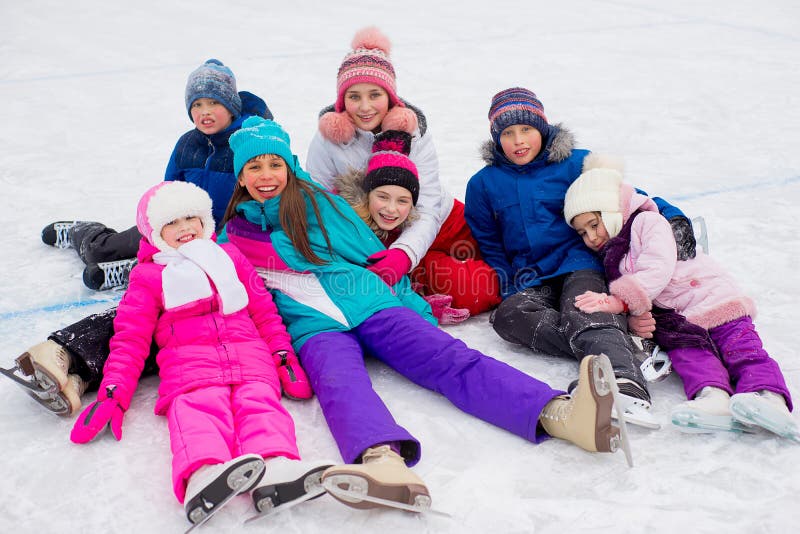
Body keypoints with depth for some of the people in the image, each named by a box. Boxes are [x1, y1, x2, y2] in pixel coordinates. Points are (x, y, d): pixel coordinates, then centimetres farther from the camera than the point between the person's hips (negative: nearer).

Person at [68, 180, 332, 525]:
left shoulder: (230, 257, 32)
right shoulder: (148, 275, 25)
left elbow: (264, 310, 28)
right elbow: (131, 337, 15)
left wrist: (283, 355, 12)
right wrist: (113, 393, 0)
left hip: (248, 354, 3)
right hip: (188, 361, -2)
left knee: (259, 403, -29)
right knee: (198, 408, -34)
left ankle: (275, 469, -59)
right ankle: (201, 476, -66)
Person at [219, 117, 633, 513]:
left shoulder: (318, 204, 15)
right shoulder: (231, 238, 16)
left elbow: (372, 254, 15)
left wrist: (417, 312, 7)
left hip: (372, 305, 1)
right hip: (315, 329, -1)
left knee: (450, 358, -24)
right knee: (339, 382, -36)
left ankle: (558, 413, -46)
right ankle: (385, 461, -68)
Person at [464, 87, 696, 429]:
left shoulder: (577, 163, 7)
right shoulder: (483, 184, 14)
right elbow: (487, 244, 19)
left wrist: (673, 218, -8)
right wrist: (508, 281, 2)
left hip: (580, 263, -2)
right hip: (531, 281, 3)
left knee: (581, 315, -35)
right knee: (509, 315, -32)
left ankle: (628, 389, -59)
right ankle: (619, 350, -39)